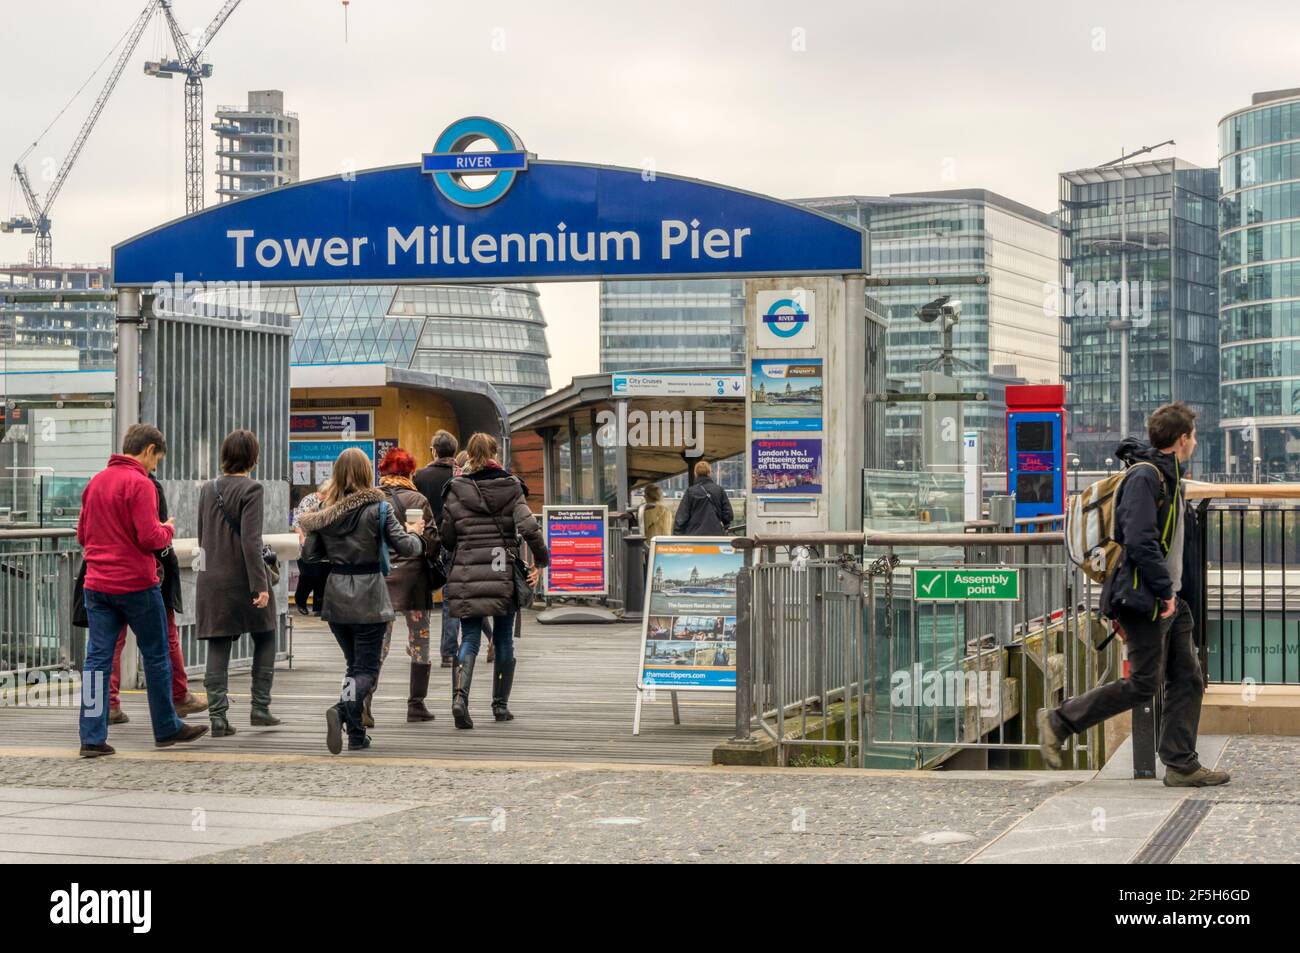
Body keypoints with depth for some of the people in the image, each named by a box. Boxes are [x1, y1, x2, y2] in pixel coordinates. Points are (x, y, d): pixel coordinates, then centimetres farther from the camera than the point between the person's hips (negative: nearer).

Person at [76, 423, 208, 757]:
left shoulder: (95, 482, 11)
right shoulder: (140, 484, -12)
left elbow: (82, 534, 17)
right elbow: (150, 538, -18)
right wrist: (168, 530, 1)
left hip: (97, 585, 6)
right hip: (137, 585, -6)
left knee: (97, 658, 3)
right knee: (156, 656, 9)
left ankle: (92, 737, -2)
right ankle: (167, 729, 19)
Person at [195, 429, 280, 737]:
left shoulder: (208, 489, 6)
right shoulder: (250, 489, -12)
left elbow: (201, 535, 14)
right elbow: (251, 540, -18)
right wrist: (260, 584, -18)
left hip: (211, 578, 5)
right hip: (243, 579, -5)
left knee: (218, 649, 5)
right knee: (265, 640, 14)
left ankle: (217, 716, 0)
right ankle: (260, 708, 13)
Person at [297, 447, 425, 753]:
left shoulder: (326, 511, 1)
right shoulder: (378, 507, -9)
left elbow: (312, 553, 6)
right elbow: (405, 546, -12)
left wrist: (304, 537, 28)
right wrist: (414, 533, 10)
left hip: (336, 596, 4)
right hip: (369, 598, -4)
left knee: (355, 664, 18)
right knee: (367, 669, 1)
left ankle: (357, 734, 13)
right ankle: (342, 709, -28)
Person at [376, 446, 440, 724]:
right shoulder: (417, 500, -4)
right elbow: (432, 540, -7)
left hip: (379, 576, 2)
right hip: (413, 575, -2)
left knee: (378, 642, 2)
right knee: (419, 641, 10)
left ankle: (364, 698, -16)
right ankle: (416, 704, 13)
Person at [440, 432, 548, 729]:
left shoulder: (456, 490, -1)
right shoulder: (510, 488, -1)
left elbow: (446, 536, 0)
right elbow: (529, 527, -11)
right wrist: (540, 561, 1)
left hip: (466, 575, 0)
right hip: (503, 575, 0)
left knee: (469, 640, 2)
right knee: (504, 640, 13)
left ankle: (460, 696, -20)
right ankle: (501, 704, 18)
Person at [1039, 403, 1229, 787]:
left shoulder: (1168, 478, 17)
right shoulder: (1145, 477, -15)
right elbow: (1139, 542, -24)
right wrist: (1164, 591, -20)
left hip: (1168, 601, 10)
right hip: (1144, 599, -10)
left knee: (1188, 680, 7)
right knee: (1144, 684, -6)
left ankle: (1182, 766, 10)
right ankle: (1058, 722, 3)